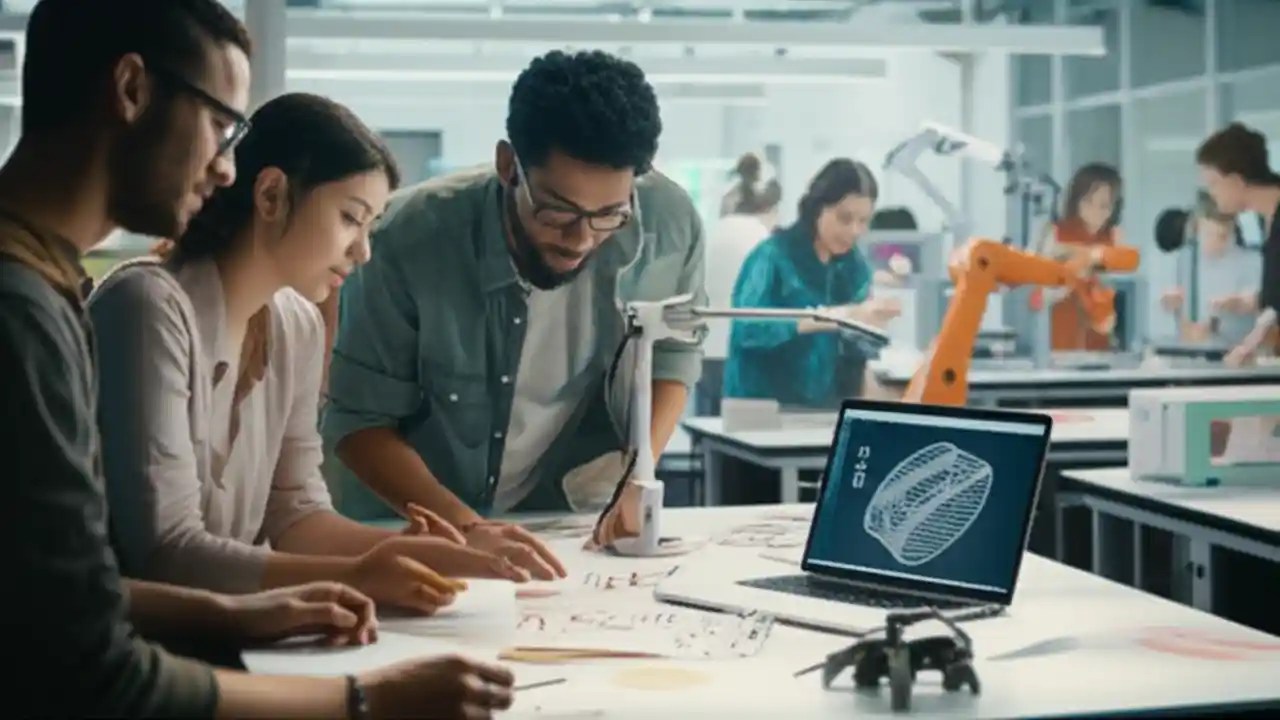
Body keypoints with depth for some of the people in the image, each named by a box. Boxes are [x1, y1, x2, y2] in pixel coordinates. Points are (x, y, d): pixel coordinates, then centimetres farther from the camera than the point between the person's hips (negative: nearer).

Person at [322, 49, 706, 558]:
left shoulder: (669, 224, -17)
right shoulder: (411, 239, -23)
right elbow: (360, 421, -15)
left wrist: (637, 477, -12)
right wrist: (464, 528, -28)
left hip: (571, 526, 2)